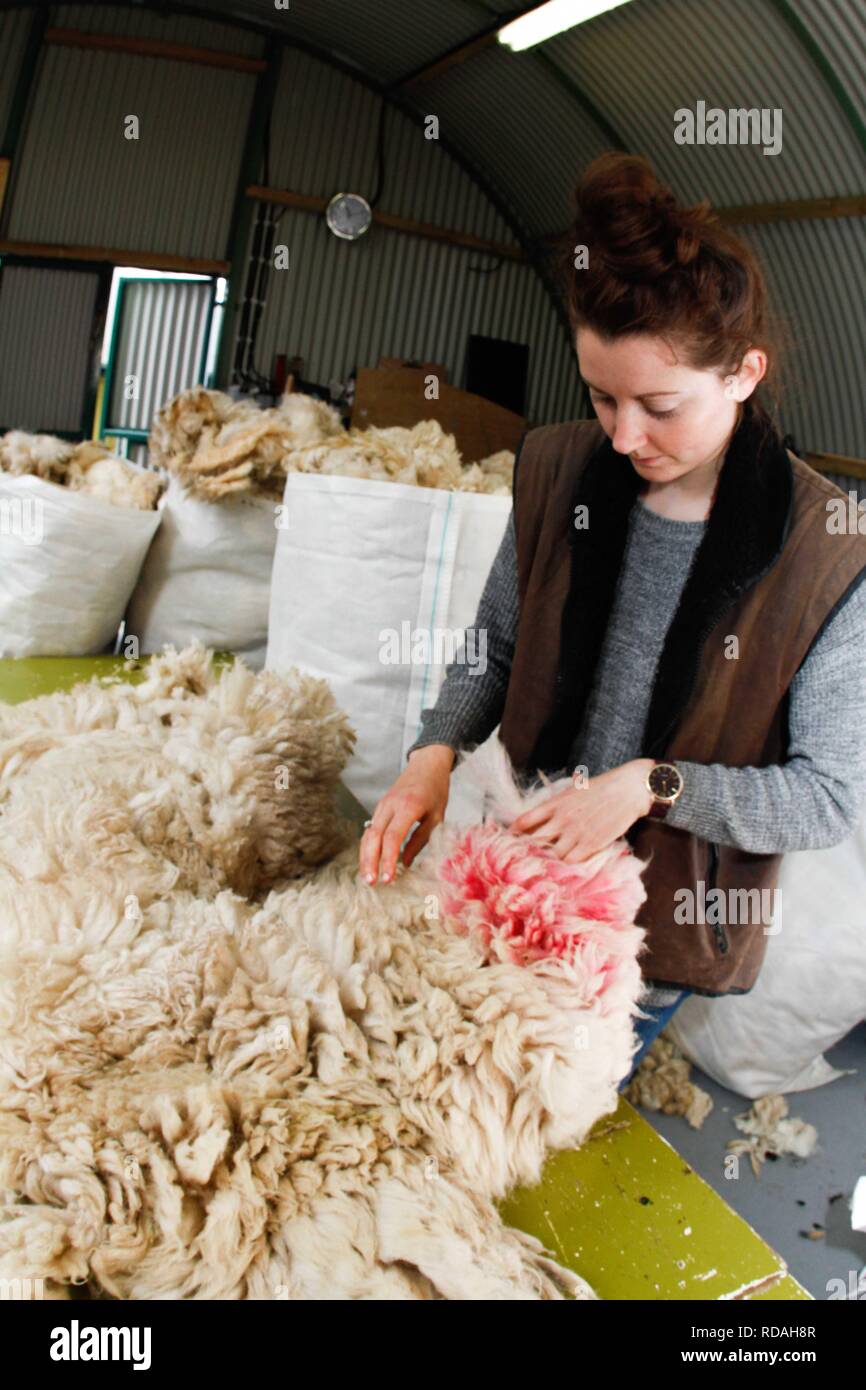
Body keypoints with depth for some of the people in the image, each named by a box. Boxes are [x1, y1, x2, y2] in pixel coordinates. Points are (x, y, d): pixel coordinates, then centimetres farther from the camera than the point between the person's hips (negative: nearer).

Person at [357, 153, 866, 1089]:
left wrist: (651, 783, -27)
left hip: (669, 915, -3)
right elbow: (495, 647, 2)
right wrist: (436, 750, -16)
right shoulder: (556, 471, -9)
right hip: (537, 870, 3)